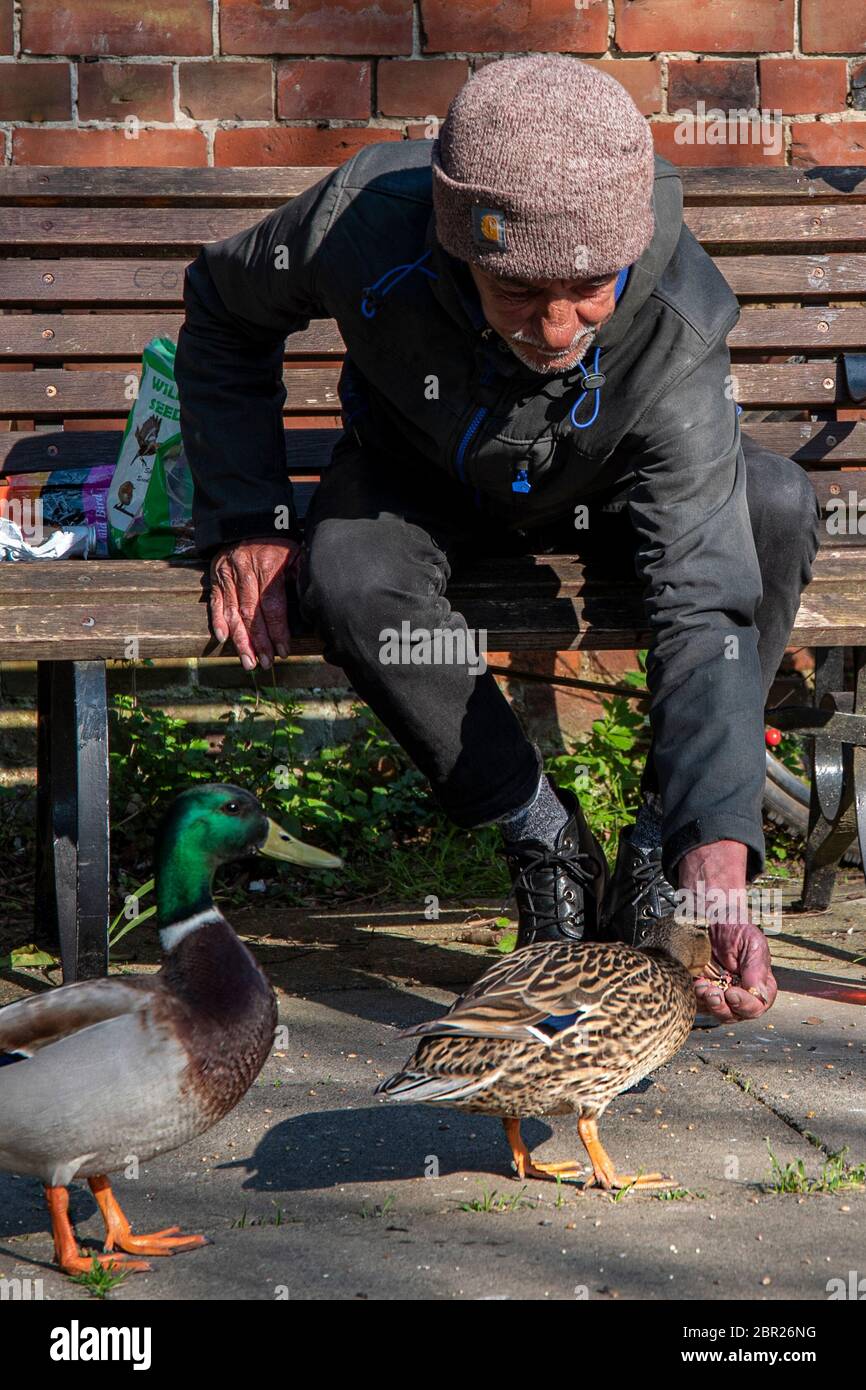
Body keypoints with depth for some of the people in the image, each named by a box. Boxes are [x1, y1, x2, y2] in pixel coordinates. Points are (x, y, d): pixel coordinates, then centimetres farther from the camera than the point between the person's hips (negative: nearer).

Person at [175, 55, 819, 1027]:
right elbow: (222, 307, -10)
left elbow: (703, 605, -43)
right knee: (347, 579, -34)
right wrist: (245, 517, -18)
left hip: (606, 490, 0)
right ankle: (547, 840, -14)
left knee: (777, 507, -30)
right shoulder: (364, 221, -35)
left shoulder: (677, 334, -38)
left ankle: (659, 849, -17)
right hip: (422, 480, 1)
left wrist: (718, 868, -53)